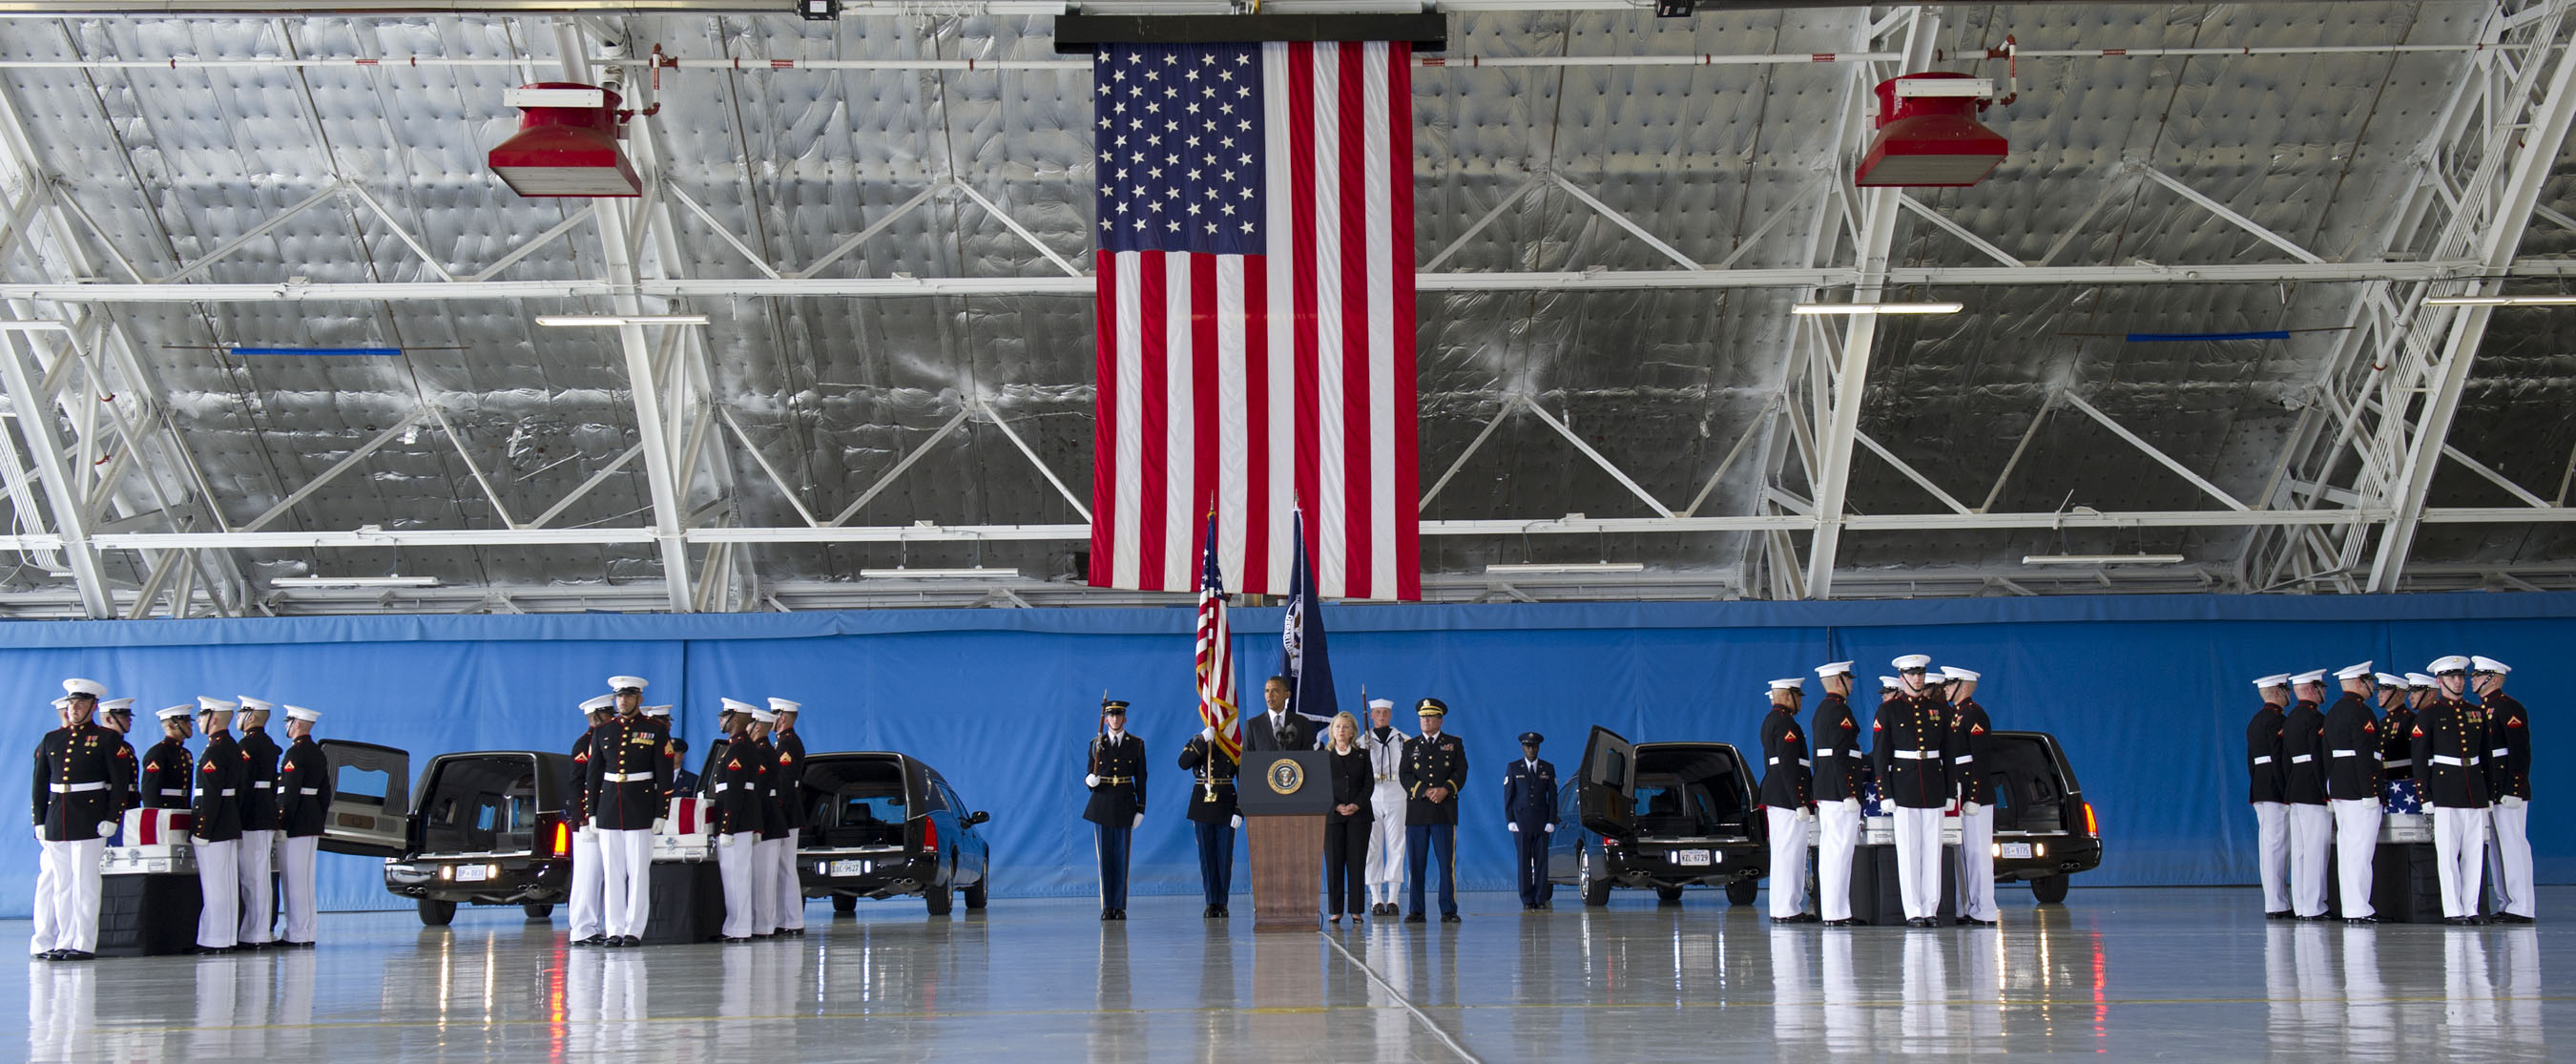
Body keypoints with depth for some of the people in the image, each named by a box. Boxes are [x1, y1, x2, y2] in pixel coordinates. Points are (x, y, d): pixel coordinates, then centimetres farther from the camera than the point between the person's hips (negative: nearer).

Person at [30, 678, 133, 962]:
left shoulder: (107, 739, 0)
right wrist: (39, 822, 8)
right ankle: (65, 942, 14)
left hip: (89, 821, -5)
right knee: (60, 884, 7)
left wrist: (112, 819, -11)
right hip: (56, 821, 5)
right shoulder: (51, 740, 13)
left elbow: (120, 783, -4)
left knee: (85, 883, -2)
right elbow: (40, 784, 15)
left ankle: (84, 944, 2)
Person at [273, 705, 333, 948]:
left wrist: (281, 824, -19)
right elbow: (325, 793, 18)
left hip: (295, 824, -9)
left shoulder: (295, 752, -13)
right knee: (305, 879, 13)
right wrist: (320, 823, 22)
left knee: (293, 879, -6)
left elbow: (291, 793, -20)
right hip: (313, 825, 9)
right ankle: (307, 933, 16)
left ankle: (296, 935, -5)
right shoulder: (319, 753, 15)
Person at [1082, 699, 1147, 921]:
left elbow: (1141, 779, 3)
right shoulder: (1096, 743, 6)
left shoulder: (1136, 744, 4)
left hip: (1124, 806, -1)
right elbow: (1089, 775, 9)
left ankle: (1120, 907, 6)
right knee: (1105, 857, 2)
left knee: (1122, 857, 1)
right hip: (1101, 805, 1)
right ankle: (1107, 907, 8)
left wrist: (1140, 810, -2)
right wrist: (1090, 781, -15)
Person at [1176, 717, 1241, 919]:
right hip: (1202, 806, 1)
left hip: (1226, 806, -1)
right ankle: (1212, 904, 7)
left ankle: (1222, 902, 9)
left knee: (1225, 856, 0)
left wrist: (1240, 812, -9)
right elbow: (1183, 763, -14)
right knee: (1206, 856, 2)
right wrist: (1203, 740, -22)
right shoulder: (1196, 742, 6)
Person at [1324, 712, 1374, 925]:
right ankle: (1335, 910, 3)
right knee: (1334, 863, -2)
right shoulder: (1324, 756, 7)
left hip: (1359, 814, 1)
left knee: (1357, 863, -2)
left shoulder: (1363, 755, 9)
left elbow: (1369, 784, 4)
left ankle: (1356, 909, 1)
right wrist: (1337, 807, -12)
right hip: (1332, 815, -1)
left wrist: (1356, 805, -11)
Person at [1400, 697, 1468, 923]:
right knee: (1416, 863, 1)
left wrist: (1445, 790, -15)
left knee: (1447, 863, -3)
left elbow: (1460, 772, 2)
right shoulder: (1411, 746, 14)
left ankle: (1448, 910, 1)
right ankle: (1416, 911, 6)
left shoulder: (1454, 744, 11)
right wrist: (1425, 792, -12)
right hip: (1416, 811, 1)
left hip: (1445, 811, -1)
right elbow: (1404, 776, 3)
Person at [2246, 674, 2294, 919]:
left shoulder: (2254, 722, 18)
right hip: (2275, 789, -10)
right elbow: (2280, 758, -18)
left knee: (2268, 846, 10)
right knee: (2277, 845, -9)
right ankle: (2276, 905, -10)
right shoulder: (2276, 720, -12)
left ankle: (2276, 902, 13)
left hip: (2258, 789, 10)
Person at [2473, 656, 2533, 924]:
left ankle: (2522, 908, -5)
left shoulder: (2509, 707, -11)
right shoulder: (2480, 709, 17)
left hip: (2507, 790, -9)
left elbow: (2520, 751, -18)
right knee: (2497, 847, 11)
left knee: (2513, 844, -7)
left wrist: (2513, 790, -23)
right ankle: (2506, 905, 16)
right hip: (2488, 791, 9)